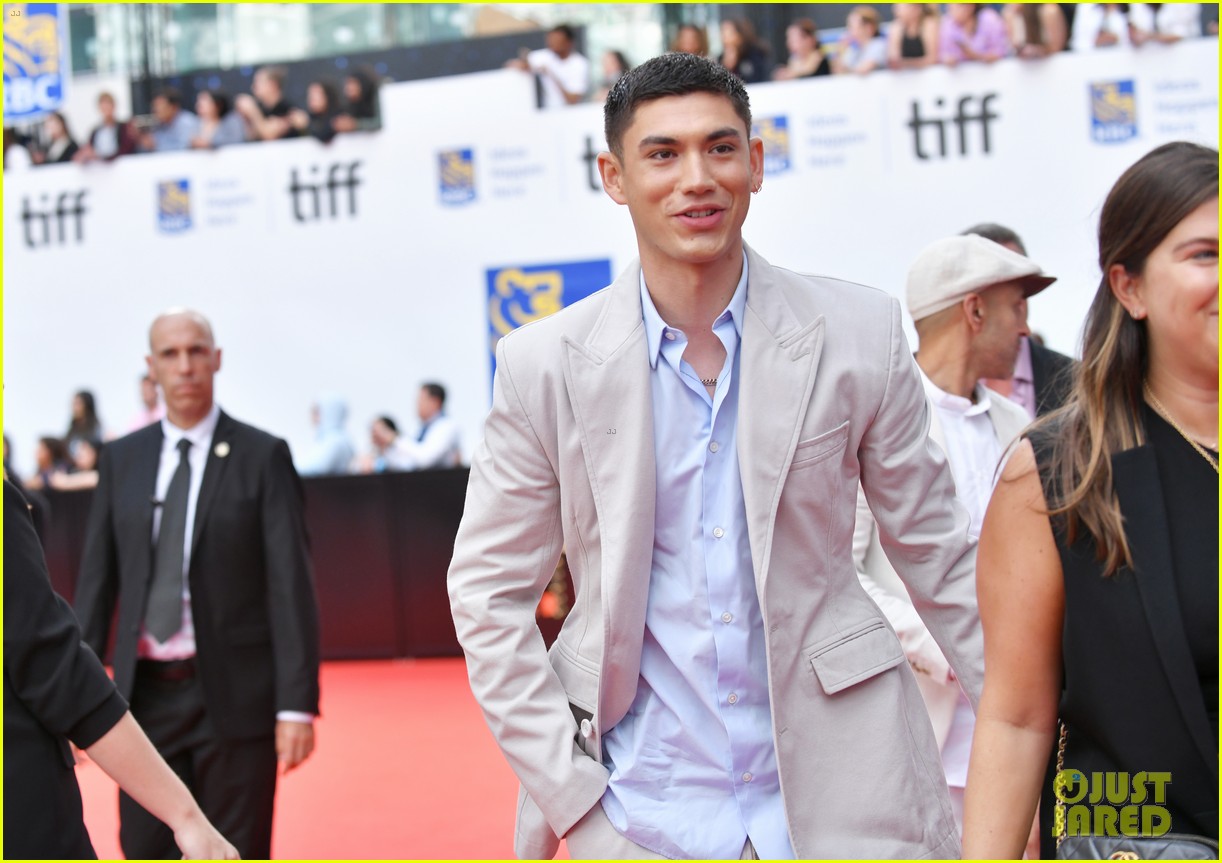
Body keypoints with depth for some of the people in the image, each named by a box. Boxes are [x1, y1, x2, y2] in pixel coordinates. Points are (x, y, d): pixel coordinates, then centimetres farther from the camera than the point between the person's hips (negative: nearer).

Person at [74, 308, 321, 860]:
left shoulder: (263, 456, -3)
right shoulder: (121, 459, 8)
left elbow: (291, 583, -7)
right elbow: (97, 579, 8)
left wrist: (297, 703, -13)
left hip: (234, 694, -3)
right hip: (147, 693, 3)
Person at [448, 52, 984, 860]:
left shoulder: (862, 334, -3)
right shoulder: (545, 366, -4)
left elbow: (938, 554, 4)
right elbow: (490, 593, 0)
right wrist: (568, 796, -6)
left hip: (836, 793, 0)